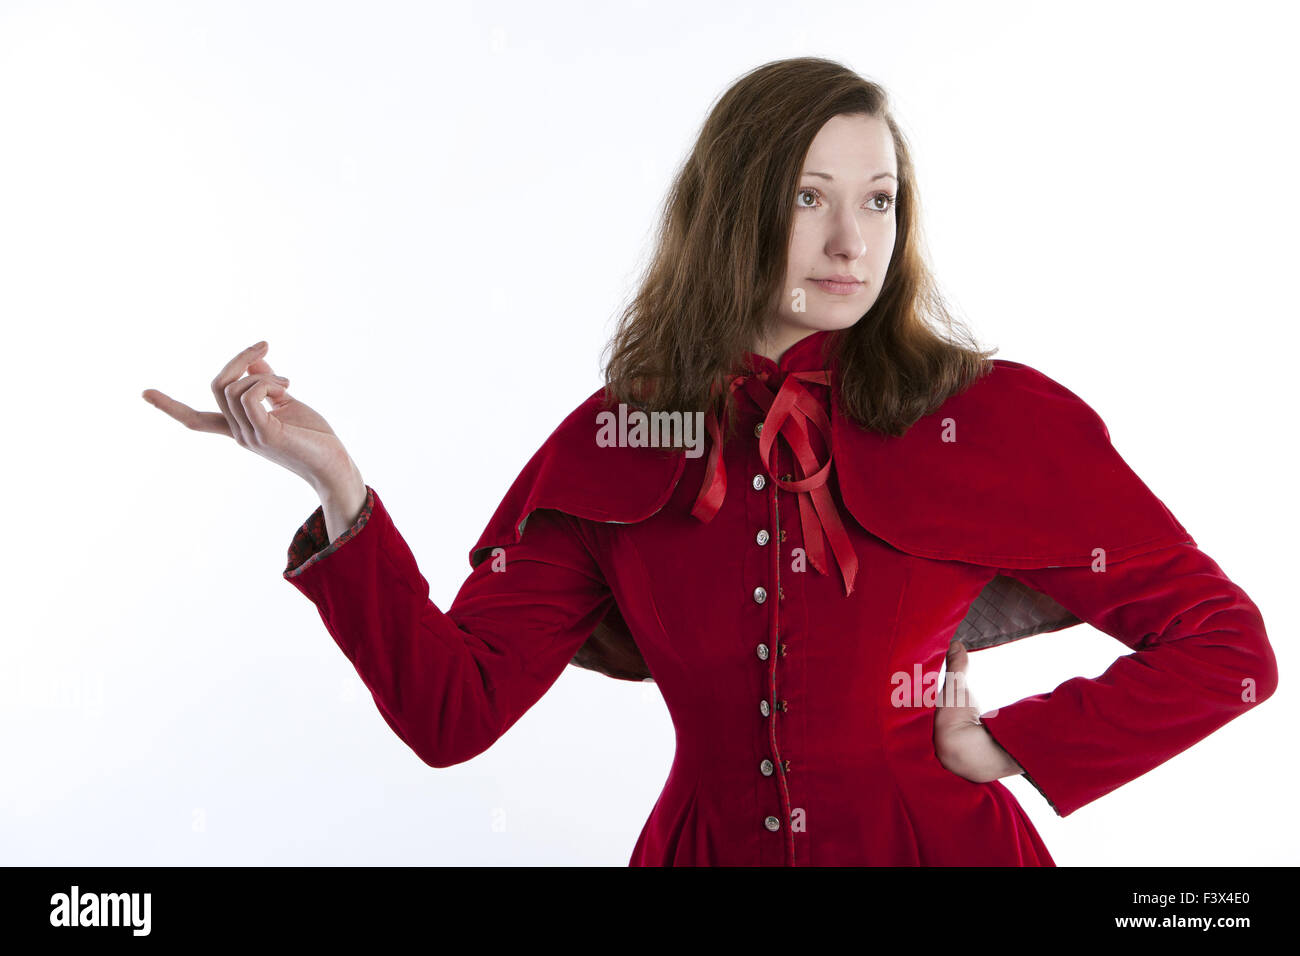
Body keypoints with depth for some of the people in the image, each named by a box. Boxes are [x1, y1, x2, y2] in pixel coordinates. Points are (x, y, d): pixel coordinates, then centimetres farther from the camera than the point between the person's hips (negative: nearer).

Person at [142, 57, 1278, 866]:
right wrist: (334, 482, -19)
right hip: (710, 844, 2)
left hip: (937, 846, -1)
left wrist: (1008, 748, -10)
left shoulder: (995, 420, -9)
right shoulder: (610, 444, -3)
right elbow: (451, 705, -9)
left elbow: (1226, 645, -4)